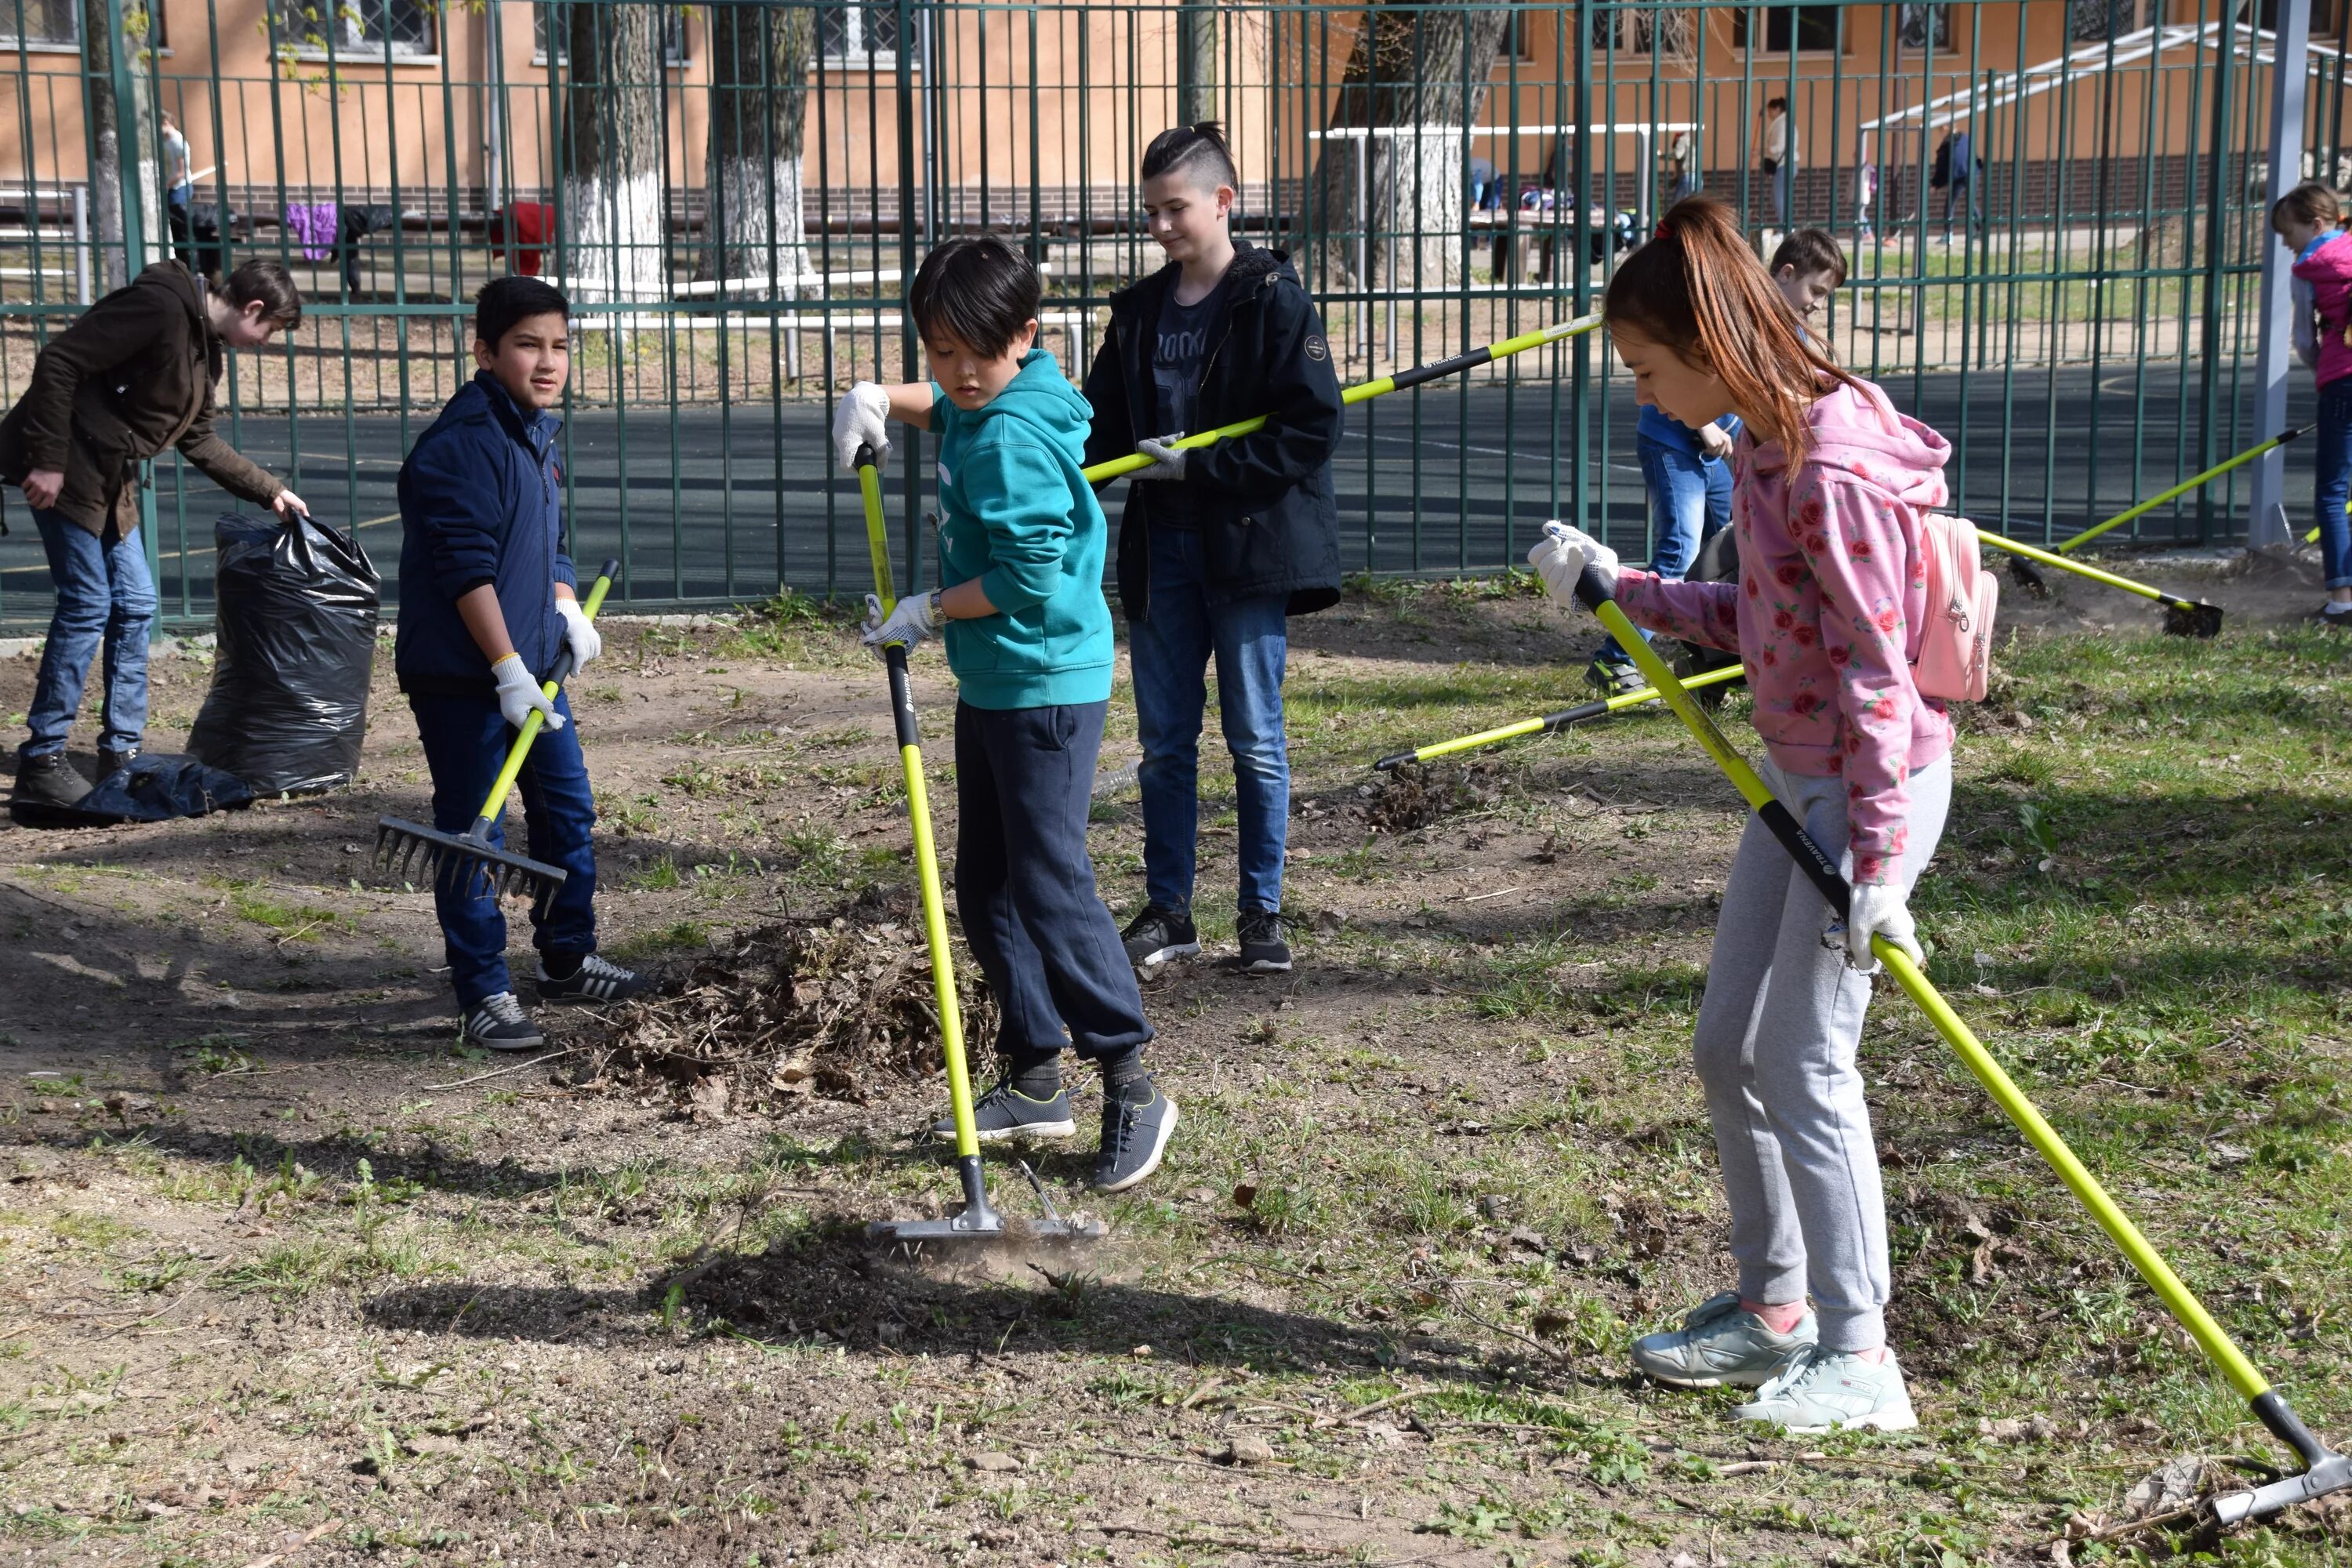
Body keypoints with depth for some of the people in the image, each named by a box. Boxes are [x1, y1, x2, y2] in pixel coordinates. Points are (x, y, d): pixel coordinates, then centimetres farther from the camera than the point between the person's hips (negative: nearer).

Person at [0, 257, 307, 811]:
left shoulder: (206, 349, 14)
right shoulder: (160, 307, -18)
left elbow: (199, 441, 24)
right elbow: (58, 363, -22)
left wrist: (270, 491, 21)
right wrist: (48, 462, -24)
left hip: (111, 480, 10)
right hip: (65, 469, -10)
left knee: (135, 605, 9)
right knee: (87, 605, -9)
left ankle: (122, 750, 17)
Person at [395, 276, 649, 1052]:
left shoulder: (536, 432, 13)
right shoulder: (461, 443, -18)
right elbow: (467, 569, -23)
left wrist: (568, 608, 5)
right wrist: (507, 668, -25)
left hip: (532, 666, 10)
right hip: (460, 675, -10)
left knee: (568, 811, 18)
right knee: (473, 834, -2)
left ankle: (568, 961, 33)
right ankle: (484, 996, 6)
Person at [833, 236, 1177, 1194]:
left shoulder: (1012, 439, -21)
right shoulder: (975, 411, 8)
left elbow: (1029, 575, -25)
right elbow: (939, 402, 32)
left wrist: (929, 613, -12)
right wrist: (875, 399, 12)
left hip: (1046, 686, -11)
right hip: (990, 684, 11)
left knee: (1049, 883, -10)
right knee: (986, 888, 14)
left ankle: (1132, 1087, -2)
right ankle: (1034, 1080, 23)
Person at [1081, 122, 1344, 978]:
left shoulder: (1275, 301, -8)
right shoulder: (1139, 309, 10)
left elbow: (1313, 429, -14)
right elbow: (1103, 423, 14)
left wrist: (1201, 462, -16)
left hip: (1250, 546, -5)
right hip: (1160, 548, 5)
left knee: (1255, 738, 3)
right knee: (1165, 740, 9)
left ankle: (1261, 912, 14)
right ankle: (1168, 909, 19)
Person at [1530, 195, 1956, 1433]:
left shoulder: (1831, 468, -23)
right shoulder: (1763, 446, 6)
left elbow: (1878, 669, -23)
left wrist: (1878, 862, -23)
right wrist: (1619, 589, 15)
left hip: (1875, 781, -10)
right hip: (1798, 776, 10)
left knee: (1805, 1062, -5)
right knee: (1728, 1047, 15)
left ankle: (1857, 1358, 6)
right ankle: (1773, 1308, 30)